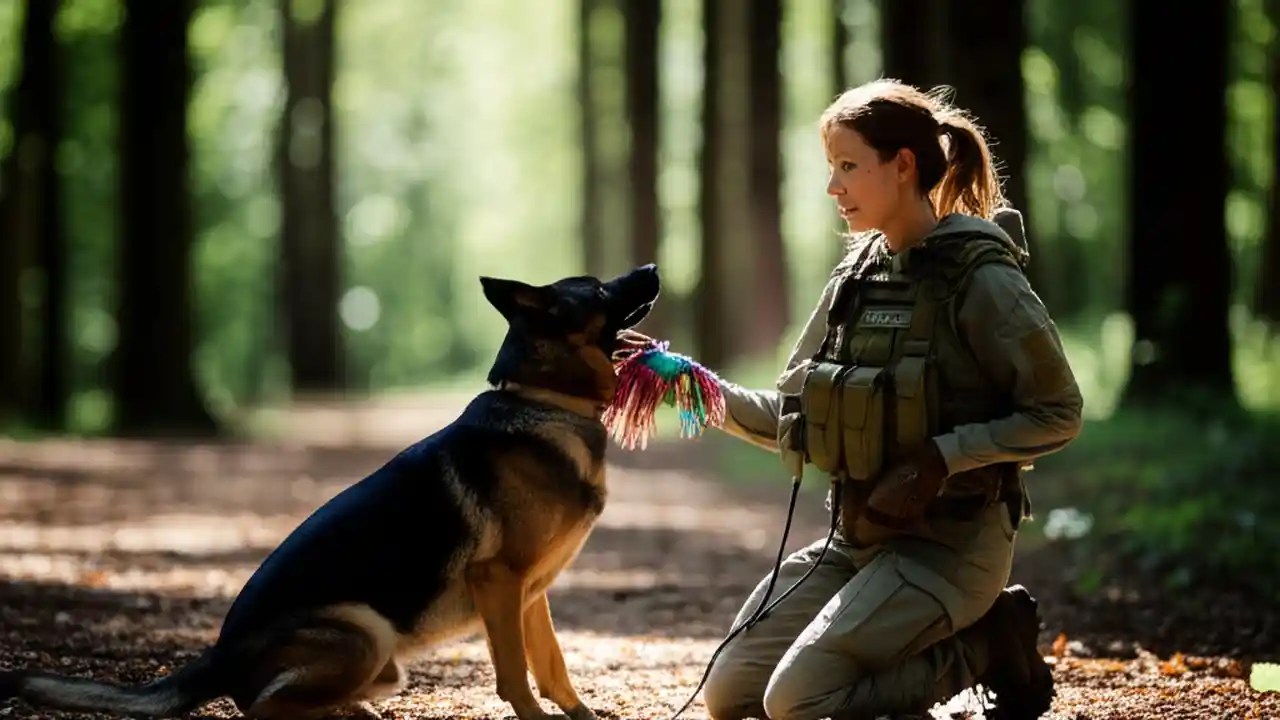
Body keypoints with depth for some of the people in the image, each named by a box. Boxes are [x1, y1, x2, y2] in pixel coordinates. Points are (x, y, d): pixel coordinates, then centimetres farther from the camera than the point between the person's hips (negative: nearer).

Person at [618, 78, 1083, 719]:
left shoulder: (979, 280, -15)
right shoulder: (856, 277, 7)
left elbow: (1056, 415, -13)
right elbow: (794, 418, 10)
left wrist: (941, 458, -22)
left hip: (950, 544, -8)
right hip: (859, 539, 8)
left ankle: (989, 645, 0)